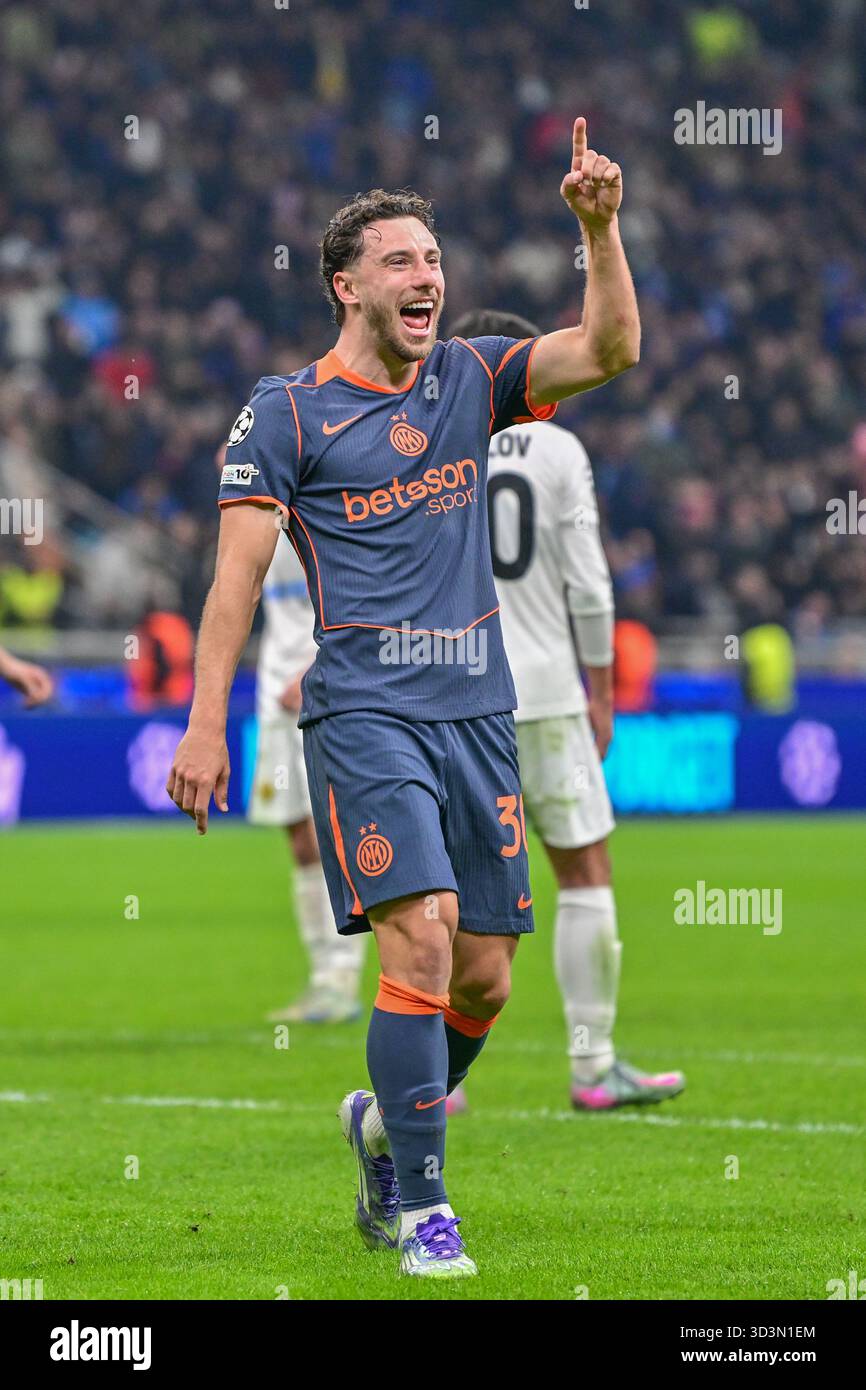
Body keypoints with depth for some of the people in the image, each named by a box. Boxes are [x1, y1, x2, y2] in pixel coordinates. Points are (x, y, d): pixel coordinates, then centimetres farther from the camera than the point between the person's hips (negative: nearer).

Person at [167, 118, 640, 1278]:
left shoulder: (467, 380, 13)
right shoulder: (287, 412, 1)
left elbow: (608, 351, 2)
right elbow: (238, 572, -2)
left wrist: (600, 227, -12)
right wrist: (205, 724, -8)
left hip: (478, 713, 5)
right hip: (364, 712, -5)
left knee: (485, 978, 5)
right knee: (422, 942, -19)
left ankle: (386, 1120, 32)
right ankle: (419, 1205, -10)